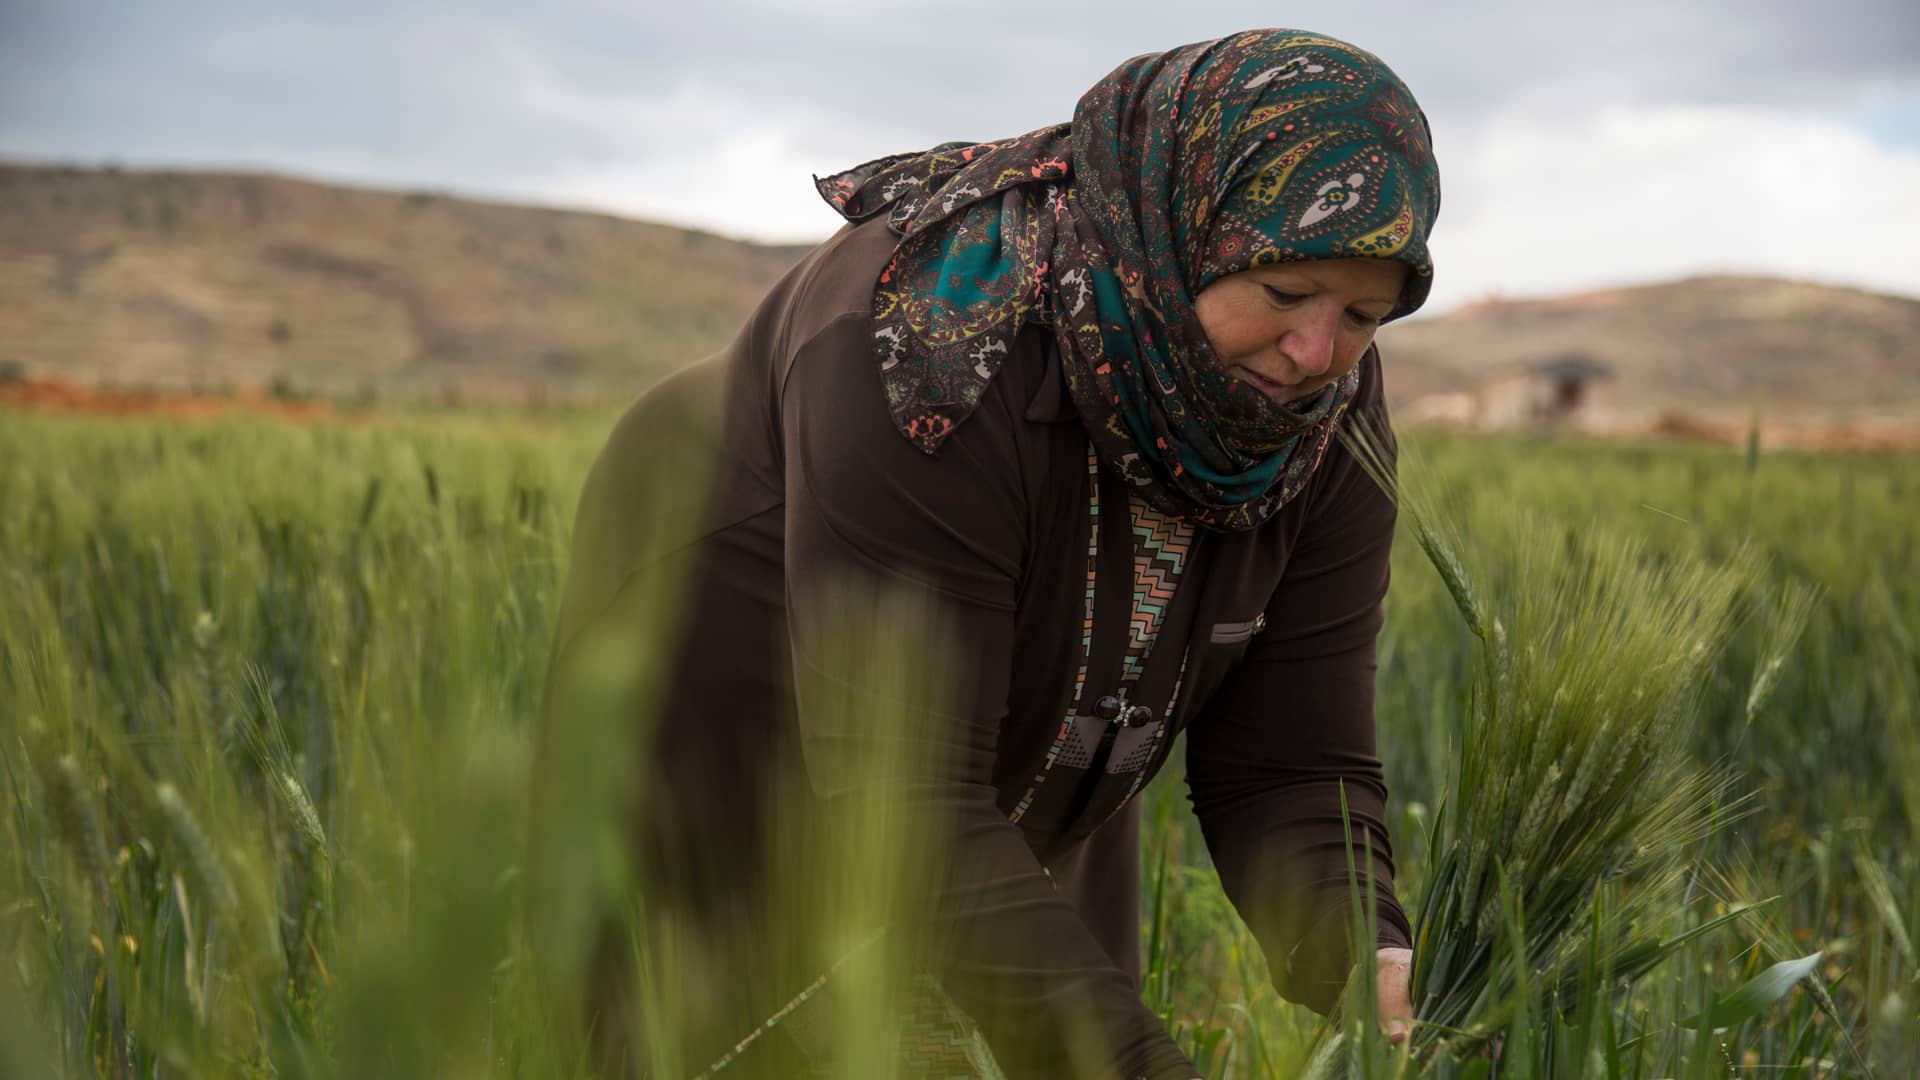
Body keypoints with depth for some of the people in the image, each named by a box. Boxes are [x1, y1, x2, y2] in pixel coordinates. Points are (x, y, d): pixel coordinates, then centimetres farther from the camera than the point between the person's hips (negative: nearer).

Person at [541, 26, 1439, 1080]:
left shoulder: (1324, 423, -16)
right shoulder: (943, 358, -36)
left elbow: (1283, 771, -15)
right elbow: (897, 793, -38)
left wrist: (1368, 972, -35)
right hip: (727, 705, -6)